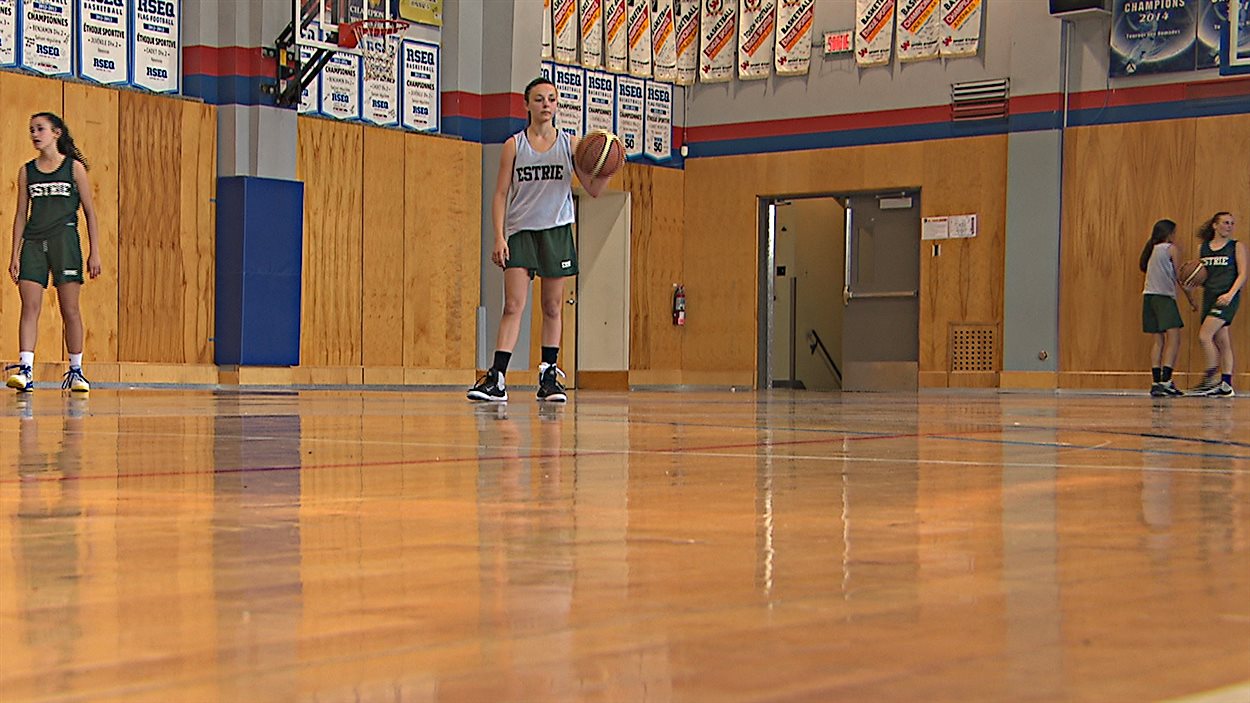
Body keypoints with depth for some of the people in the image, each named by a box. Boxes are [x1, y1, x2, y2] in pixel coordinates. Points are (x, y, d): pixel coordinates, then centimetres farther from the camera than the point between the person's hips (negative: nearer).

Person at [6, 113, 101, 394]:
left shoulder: (74, 167, 4)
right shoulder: (27, 171, 11)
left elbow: (90, 212, 4)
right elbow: (21, 214, 12)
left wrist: (94, 252, -1)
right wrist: (15, 254, 5)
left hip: (65, 241, -2)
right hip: (33, 242, 2)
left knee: (70, 309, 0)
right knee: (29, 307, -9)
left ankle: (76, 371, 9)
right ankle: (25, 370, -15)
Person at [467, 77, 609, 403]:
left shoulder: (570, 144, 6)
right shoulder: (514, 146, 3)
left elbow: (594, 189, 5)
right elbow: (501, 194, 1)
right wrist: (499, 237, -9)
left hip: (557, 231, 1)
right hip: (520, 230, -1)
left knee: (553, 307, 6)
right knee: (513, 305, -10)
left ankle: (549, 376, 13)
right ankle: (496, 378, -14)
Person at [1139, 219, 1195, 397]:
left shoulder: (1151, 250, 18)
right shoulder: (1171, 249, 0)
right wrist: (1190, 300, 11)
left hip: (1148, 296, 7)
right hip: (1164, 296, -7)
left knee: (1159, 341, 8)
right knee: (1174, 339, -12)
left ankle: (1156, 382, 1)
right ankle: (1165, 381, -25)